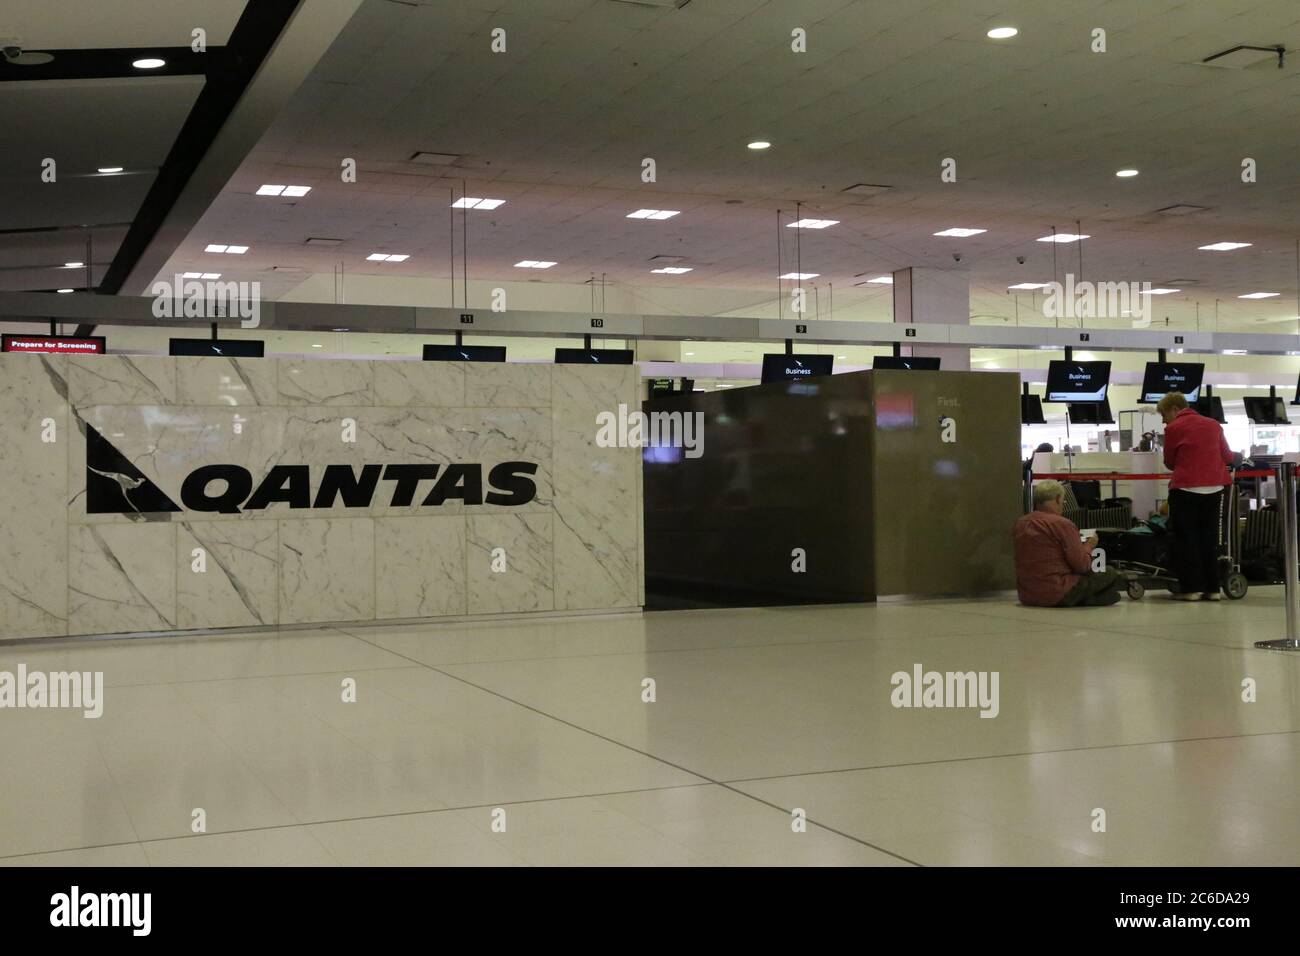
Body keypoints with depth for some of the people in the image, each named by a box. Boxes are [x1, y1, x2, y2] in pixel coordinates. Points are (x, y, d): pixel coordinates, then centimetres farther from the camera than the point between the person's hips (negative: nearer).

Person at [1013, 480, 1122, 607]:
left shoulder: (1020, 524, 8)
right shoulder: (1062, 524, -13)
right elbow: (1082, 565, -10)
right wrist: (1088, 546, 10)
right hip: (1057, 595, -7)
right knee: (1113, 577, 5)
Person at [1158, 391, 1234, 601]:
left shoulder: (1173, 428, -5)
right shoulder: (1213, 424, 9)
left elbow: (1169, 462, 4)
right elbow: (1228, 457, 13)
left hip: (1186, 488, -5)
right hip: (1214, 487, 5)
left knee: (1186, 539, 4)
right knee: (1209, 538, 11)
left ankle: (1191, 587, 0)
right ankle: (1212, 588, 10)